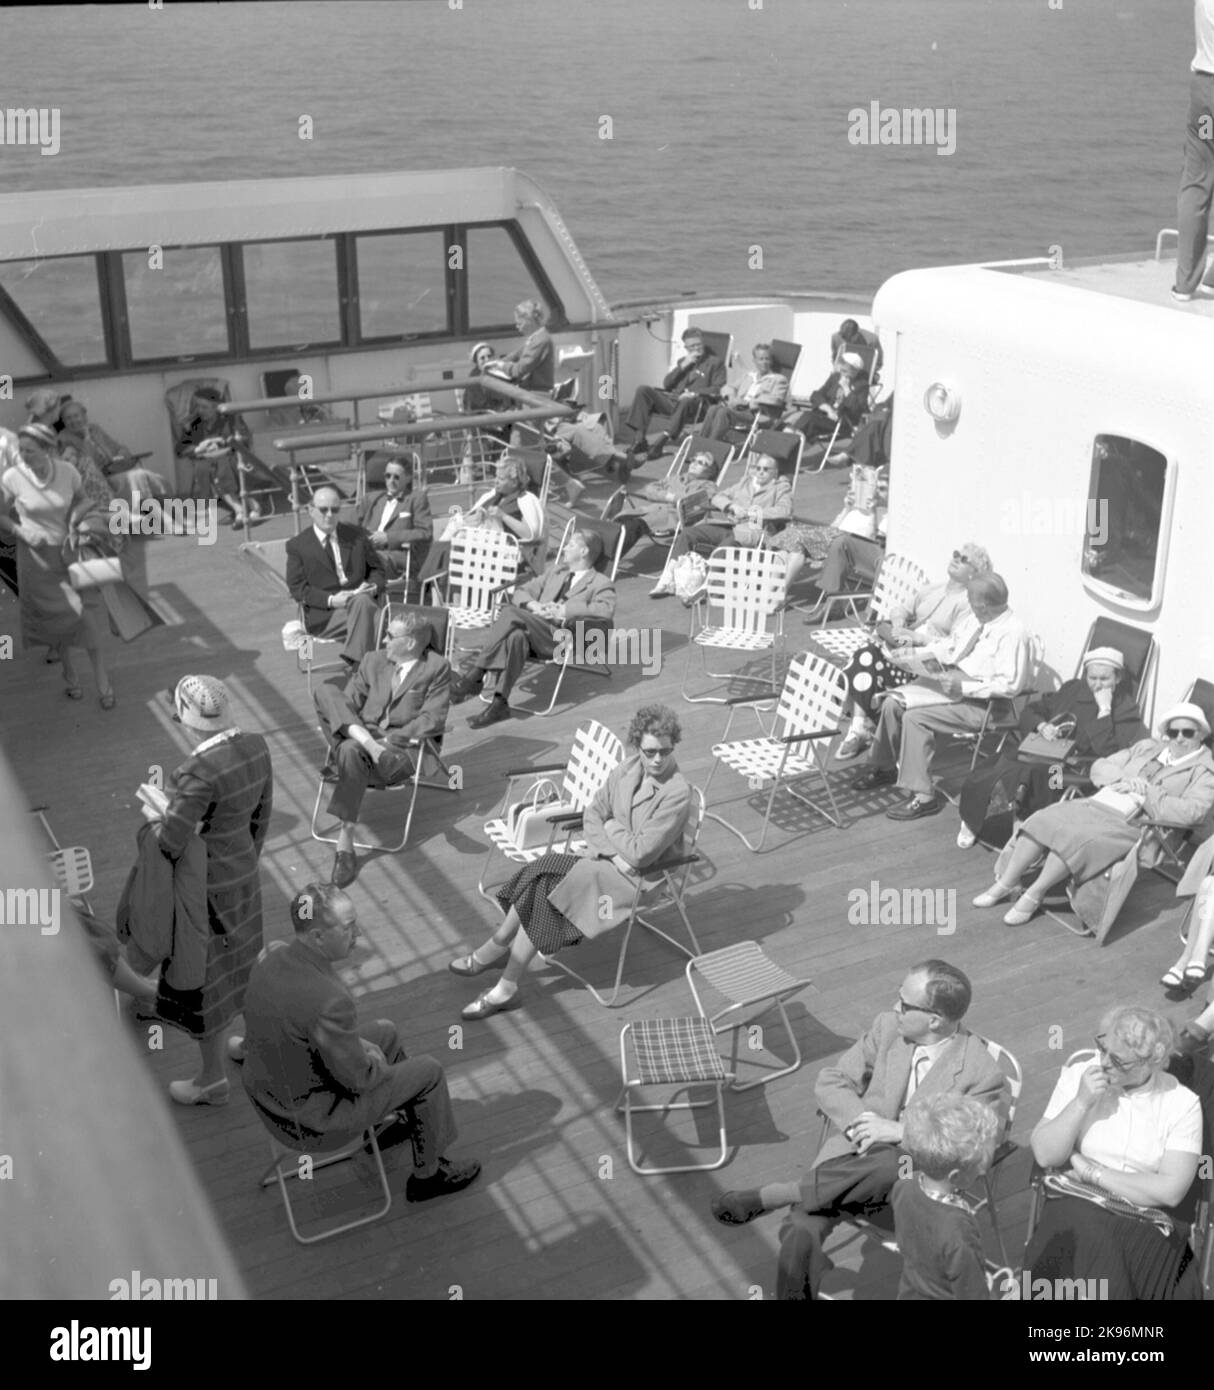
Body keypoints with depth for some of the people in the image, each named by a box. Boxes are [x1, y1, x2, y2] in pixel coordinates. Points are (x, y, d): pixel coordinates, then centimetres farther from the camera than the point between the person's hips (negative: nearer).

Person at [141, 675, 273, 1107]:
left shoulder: (200, 772, -33)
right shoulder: (256, 746, -9)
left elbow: (171, 844, -33)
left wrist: (153, 816, -11)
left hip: (206, 888, -7)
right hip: (243, 872, 7)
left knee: (203, 981, 13)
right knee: (240, 963, 28)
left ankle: (212, 1080, 31)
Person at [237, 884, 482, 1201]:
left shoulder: (272, 958, -11)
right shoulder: (329, 1000, -36)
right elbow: (359, 1076, -22)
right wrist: (373, 1057, -1)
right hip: (312, 1121, -8)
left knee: (386, 1032, 24)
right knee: (429, 1072, 8)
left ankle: (388, 1121, 49)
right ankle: (427, 1174, 30)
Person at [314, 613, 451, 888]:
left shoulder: (437, 668, 5)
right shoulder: (373, 661, 20)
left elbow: (433, 719, -5)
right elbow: (348, 702, 13)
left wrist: (390, 739, -16)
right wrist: (368, 740, -8)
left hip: (400, 749, -4)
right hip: (362, 734, 4)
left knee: (351, 751, -38)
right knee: (324, 691, -20)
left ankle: (345, 842, -34)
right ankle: (369, 746, -37)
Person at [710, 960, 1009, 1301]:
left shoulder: (983, 1074, -9)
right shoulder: (888, 1027, 3)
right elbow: (830, 1081, 7)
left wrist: (899, 1131, -18)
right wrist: (861, 1122, -13)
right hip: (855, 1153, 2)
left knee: (886, 1166, -40)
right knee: (800, 1232, -32)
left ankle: (773, 1195, -26)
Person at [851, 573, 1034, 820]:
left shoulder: (1013, 633, -20)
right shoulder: (974, 619, 5)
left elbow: (1009, 685, -24)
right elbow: (950, 645, 22)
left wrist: (962, 686, -25)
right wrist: (922, 655, 4)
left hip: (979, 701, -9)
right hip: (949, 679, 9)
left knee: (915, 717, -24)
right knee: (892, 703, -2)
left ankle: (922, 797, -17)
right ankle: (885, 767, 17)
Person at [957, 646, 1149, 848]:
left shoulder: (1125, 707, 5)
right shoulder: (1072, 689, 20)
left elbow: (1107, 750, -10)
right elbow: (1030, 711, 21)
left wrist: (1104, 709, -11)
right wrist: (1042, 726, -1)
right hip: (1037, 754, 5)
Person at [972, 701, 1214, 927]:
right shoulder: (1147, 747, 20)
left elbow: (1191, 813, -15)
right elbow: (1099, 766, 20)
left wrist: (1146, 790, -13)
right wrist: (1124, 779, -1)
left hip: (1131, 827, -6)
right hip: (1095, 805, 6)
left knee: (1077, 837, -32)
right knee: (1043, 821, -19)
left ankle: (1033, 896, -17)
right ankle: (1005, 885, -12)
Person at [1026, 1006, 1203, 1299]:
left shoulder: (1182, 1104, -4)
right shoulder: (1079, 1075, 1)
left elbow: (1170, 1191, -11)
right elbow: (1044, 1155, -4)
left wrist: (1090, 1170, -8)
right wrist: (1081, 1102, -15)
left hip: (1145, 1222, 0)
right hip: (1075, 1208, 0)